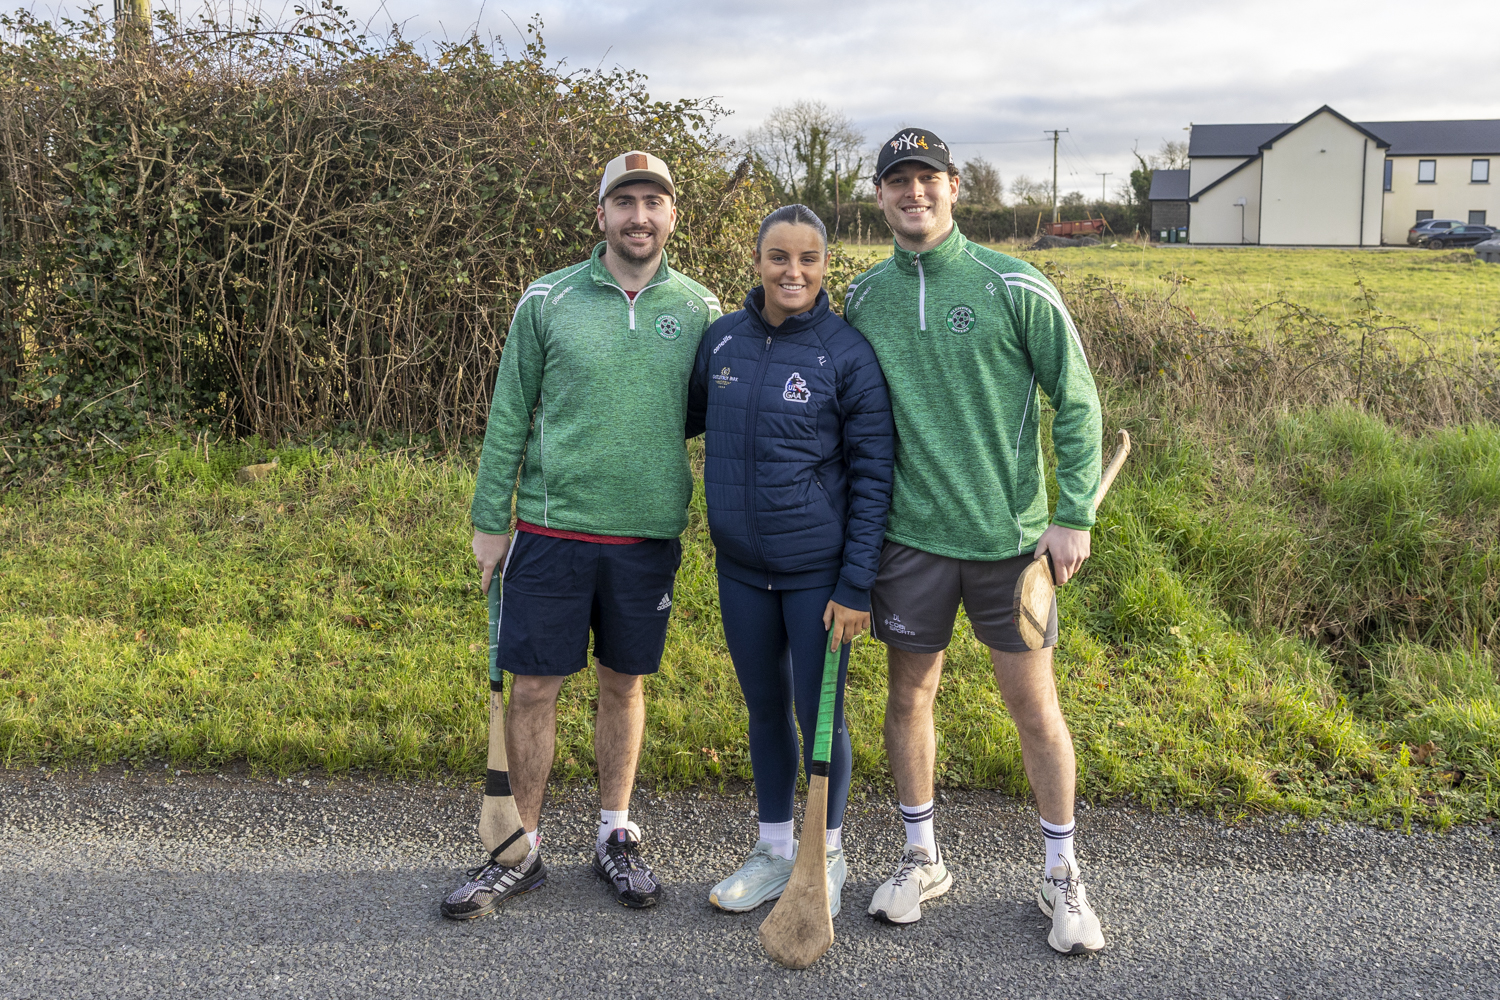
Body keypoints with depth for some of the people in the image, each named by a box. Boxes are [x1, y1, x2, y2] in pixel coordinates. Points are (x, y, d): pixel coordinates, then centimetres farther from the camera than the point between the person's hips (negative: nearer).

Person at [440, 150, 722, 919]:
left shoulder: (698, 308, 3)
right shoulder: (548, 300, 0)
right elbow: (509, 416, 2)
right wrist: (489, 519, 0)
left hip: (649, 533, 1)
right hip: (552, 529, -1)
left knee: (623, 684, 13)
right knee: (533, 688, 4)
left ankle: (615, 836, 30)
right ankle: (522, 849, 21)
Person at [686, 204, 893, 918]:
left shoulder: (849, 354, -11)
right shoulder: (722, 339, 1)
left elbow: (873, 475, -10)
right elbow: (687, 416, 20)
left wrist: (857, 585, -13)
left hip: (818, 572, -4)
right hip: (740, 568, 4)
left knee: (818, 714, 6)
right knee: (765, 708, 16)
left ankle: (826, 856, 28)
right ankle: (774, 853, 33)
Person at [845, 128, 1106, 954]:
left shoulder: (1015, 288, -7)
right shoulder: (864, 297, 3)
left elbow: (1077, 403, -3)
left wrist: (1074, 516, -9)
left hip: (1009, 535, -2)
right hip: (909, 535, 3)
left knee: (1034, 706, 6)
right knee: (909, 696, 11)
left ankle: (1061, 873, 25)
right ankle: (921, 859, 31)